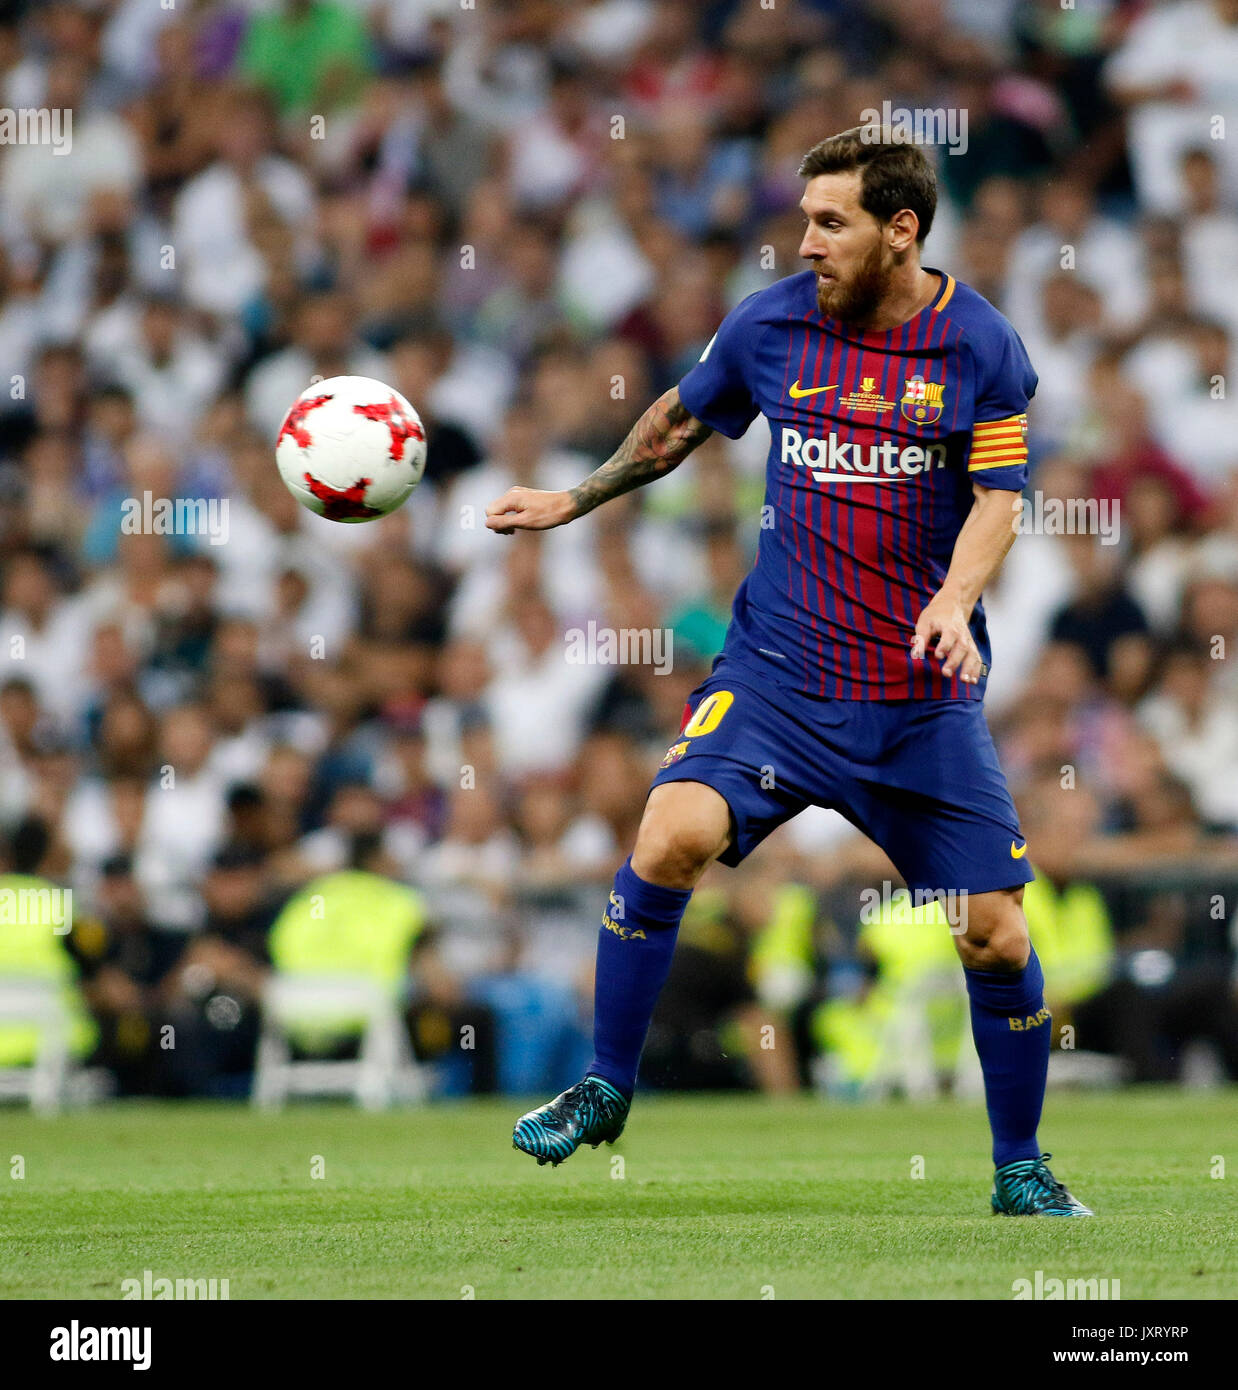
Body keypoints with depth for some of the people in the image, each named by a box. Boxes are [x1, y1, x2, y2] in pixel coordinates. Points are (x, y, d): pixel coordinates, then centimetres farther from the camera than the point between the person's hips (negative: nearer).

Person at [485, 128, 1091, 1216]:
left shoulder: (979, 345, -4)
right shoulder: (769, 326, 2)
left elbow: (999, 499, -8)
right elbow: (680, 421, 20)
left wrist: (954, 600, -26)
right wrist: (576, 500, 24)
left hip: (926, 697, -1)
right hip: (777, 668, 1)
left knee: (996, 938, -2)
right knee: (671, 838, -23)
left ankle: (1020, 1171, 20)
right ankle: (606, 1089, -4)